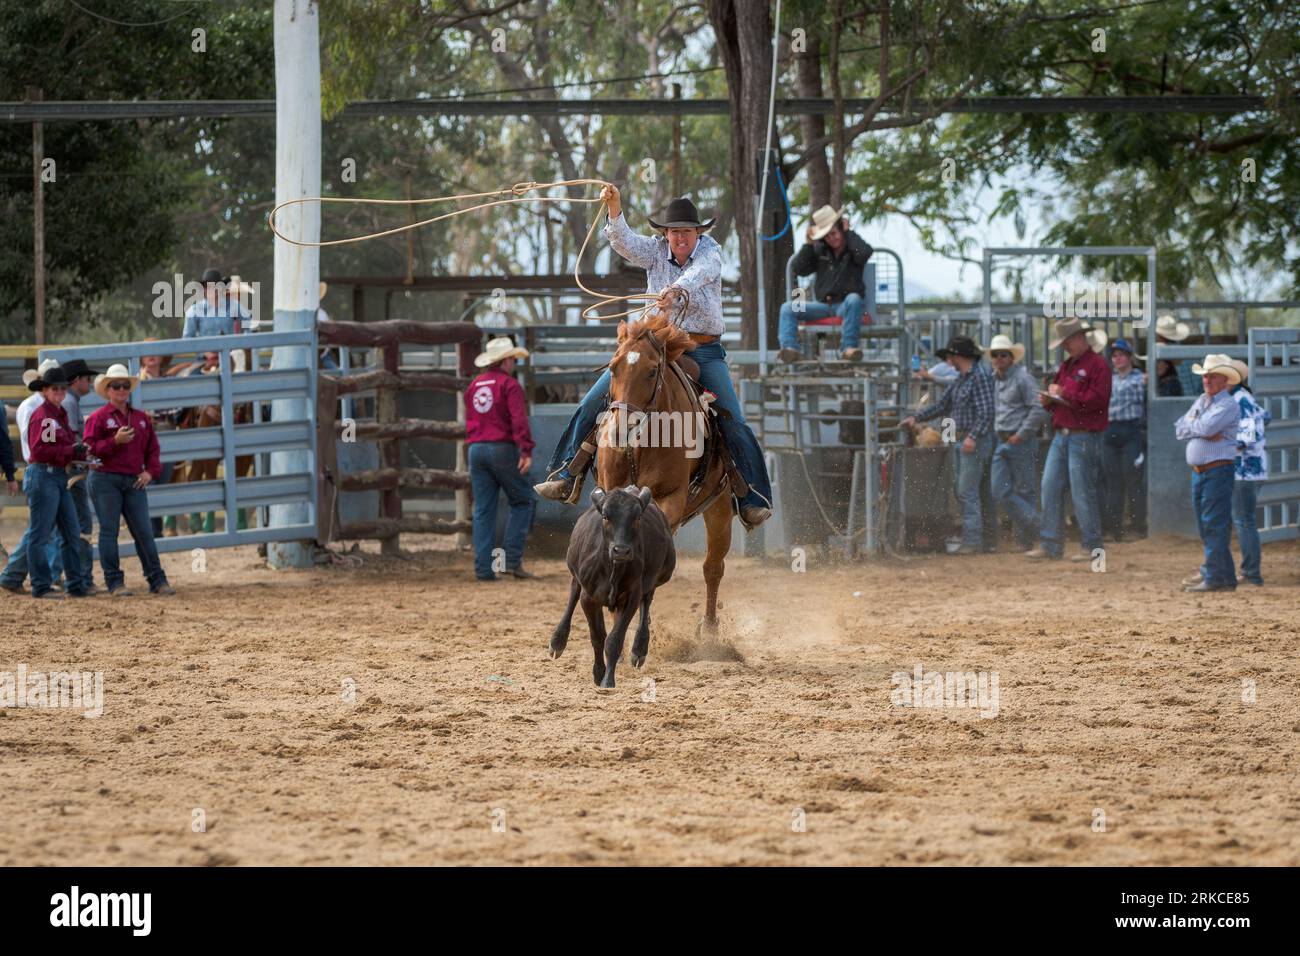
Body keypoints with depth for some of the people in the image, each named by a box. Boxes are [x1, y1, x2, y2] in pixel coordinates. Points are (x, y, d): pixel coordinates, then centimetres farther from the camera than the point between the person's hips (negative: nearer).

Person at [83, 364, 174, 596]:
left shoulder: (142, 418, 13)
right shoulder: (97, 418, -2)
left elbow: (153, 449, 17)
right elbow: (90, 449, -9)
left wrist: (151, 472, 2)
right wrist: (115, 441, -19)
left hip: (134, 481, 4)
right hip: (106, 481, -4)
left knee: (143, 531, 4)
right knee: (109, 531, -2)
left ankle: (157, 581, 7)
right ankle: (115, 583, 2)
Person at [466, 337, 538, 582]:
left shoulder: (473, 386, 15)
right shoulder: (509, 384, -7)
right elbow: (519, 419, -17)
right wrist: (526, 450, -20)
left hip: (476, 450, 6)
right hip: (503, 449, -6)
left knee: (483, 510, 6)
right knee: (523, 500, 7)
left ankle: (483, 568, 1)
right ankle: (513, 560, -2)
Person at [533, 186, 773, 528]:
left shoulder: (710, 251, -4)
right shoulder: (655, 251, 3)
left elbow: (702, 271, -27)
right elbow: (625, 243, -16)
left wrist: (678, 288, -49)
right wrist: (614, 209, -35)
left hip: (704, 350, -2)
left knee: (733, 423, -13)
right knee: (593, 402, -7)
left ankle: (753, 500, -4)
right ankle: (566, 478, -3)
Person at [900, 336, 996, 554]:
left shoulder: (980, 376, -12)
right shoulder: (963, 378, 19)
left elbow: (986, 412, -20)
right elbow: (943, 405, 23)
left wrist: (973, 437, -27)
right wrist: (916, 417, 16)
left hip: (977, 441, -10)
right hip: (966, 440, 10)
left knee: (968, 491, -12)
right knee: (981, 492, 12)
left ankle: (972, 541, -14)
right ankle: (988, 538, 16)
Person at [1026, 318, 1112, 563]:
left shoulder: (1097, 365, -7)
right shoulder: (1066, 365, 19)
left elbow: (1097, 400, -19)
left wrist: (1064, 393, -16)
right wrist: (1048, 400, 2)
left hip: (1084, 438, -8)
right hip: (1061, 435, 8)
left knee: (1082, 493, -5)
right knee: (1050, 489, 4)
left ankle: (1092, 546, 3)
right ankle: (1050, 545, 8)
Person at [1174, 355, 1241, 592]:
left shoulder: (1228, 405, -8)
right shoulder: (1200, 401, 17)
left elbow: (1207, 427, -22)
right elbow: (1179, 430, 8)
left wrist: (1191, 427, -2)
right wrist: (1202, 431, -8)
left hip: (1218, 471, -9)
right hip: (1197, 472, 9)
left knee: (1214, 525, -9)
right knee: (1204, 527, 11)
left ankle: (1213, 578, -9)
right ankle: (1225, 577, 18)